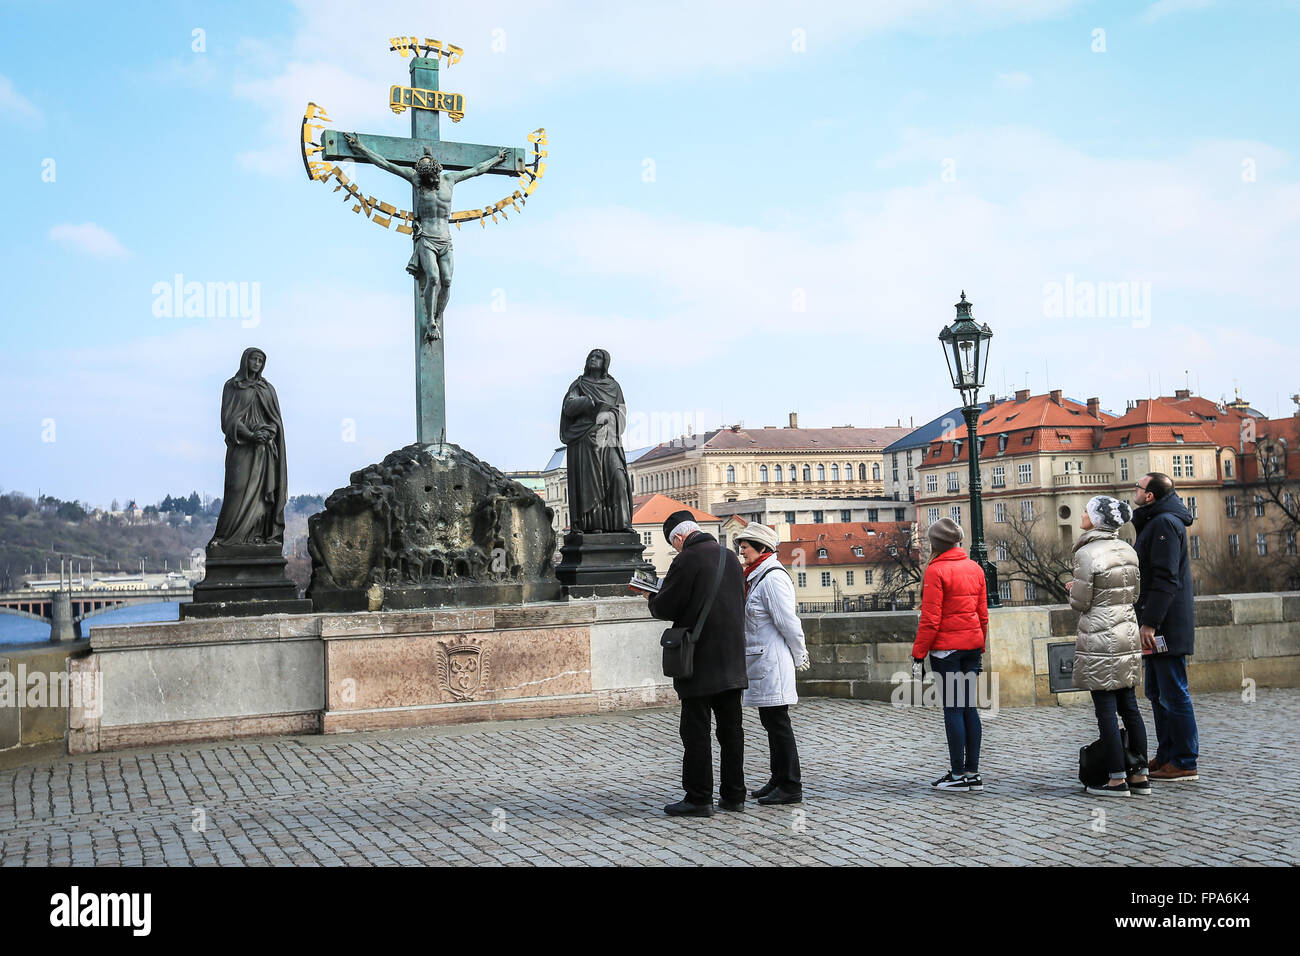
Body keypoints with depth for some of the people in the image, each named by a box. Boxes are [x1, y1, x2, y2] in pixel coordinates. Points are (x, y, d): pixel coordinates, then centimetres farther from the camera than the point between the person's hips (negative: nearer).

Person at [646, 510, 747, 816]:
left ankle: (699, 799, 3)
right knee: (731, 728, 12)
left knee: (696, 732, -1)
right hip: (732, 660, 7)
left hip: (699, 661, -7)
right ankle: (734, 794, 17)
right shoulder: (730, 557, 9)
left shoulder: (687, 561, -13)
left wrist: (652, 599, 11)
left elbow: (664, 608, -13)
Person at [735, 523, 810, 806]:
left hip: (773, 664, -10)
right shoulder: (755, 577, 15)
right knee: (771, 722, 15)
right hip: (760, 663, 10)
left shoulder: (773, 578, -16)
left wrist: (799, 658, -8)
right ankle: (779, 780, 25)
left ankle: (791, 787, 1)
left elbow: (789, 623, -17)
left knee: (778, 724, -5)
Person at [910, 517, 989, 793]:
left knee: (952, 709, -3)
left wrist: (918, 654, -8)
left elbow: (930, 618, -13)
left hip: (946, 647, -7)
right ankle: (973, 773, 14)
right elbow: (983, 613, 13)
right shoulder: (975, 568, 9)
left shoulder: (936, 570, -11)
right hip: (972, 645, 7)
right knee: (969, 707, 10)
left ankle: (958, 776, 1)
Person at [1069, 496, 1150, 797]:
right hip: (1128, 634, 8)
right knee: (1129, 706, 12)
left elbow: (1080, 603, -12)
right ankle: (1140, 775, 16)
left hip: (1099, 639, -8)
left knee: (1106, 710, -2)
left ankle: (1117, 779, 1)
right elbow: (1133, 595, 16)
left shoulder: (1087, 553, -15)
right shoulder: (1127, 550, 8)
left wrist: (1074, 590, 10)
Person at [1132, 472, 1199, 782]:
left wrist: (1150, 622, -23)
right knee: (1158, 694, 15)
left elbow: (1165, 579, -22)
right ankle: (1166, 756, 23)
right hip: (1157, 628, 11)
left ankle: (1185, 763, 0)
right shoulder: (1153, 522, 18)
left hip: (1167, 628, -11)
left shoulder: (1165, 523, -15)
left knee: (1173, 694, -5)